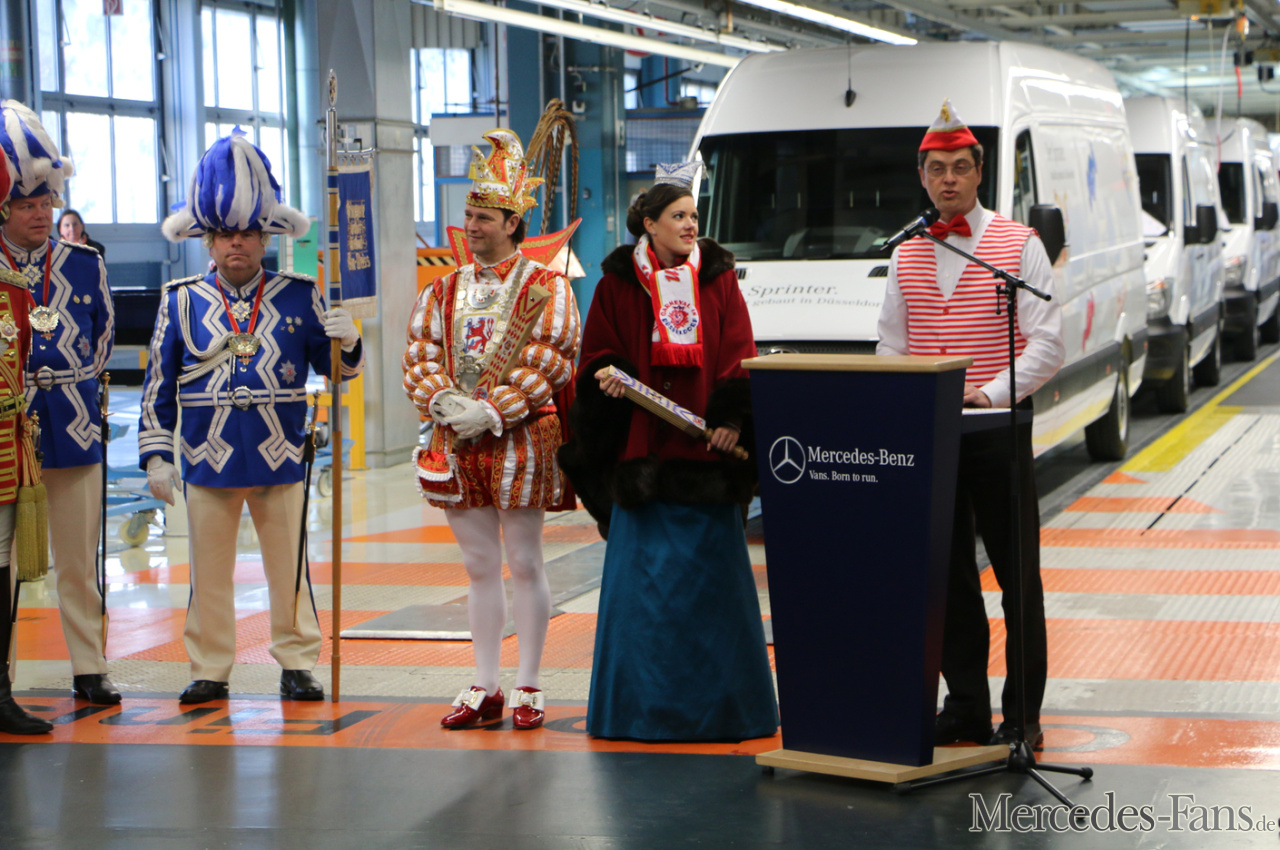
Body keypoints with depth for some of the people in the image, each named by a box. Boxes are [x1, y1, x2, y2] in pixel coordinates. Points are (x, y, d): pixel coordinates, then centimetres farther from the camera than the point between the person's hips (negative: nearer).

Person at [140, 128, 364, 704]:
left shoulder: (298, 298, 4)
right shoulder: (181, 302, 4)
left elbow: (338, 369, 9)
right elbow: (158, 387, 6)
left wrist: (348, 342, -14)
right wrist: (156, 455, 1)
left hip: (281, 460, 0)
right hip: (208, 460, 0)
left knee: (289, 567, 6)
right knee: (210, 571, 6)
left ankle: (297, 664, 17)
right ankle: (210, 671, 15)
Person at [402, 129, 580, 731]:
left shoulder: (545, 286, -4)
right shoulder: (444, 289, 11)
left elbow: (551, 361, -12)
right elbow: (420, 355, 8)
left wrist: (493, 412, -17)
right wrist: (444, 402, -11)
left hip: (519, 440, -5)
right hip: (458, 443, 5)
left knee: (524, 563, 1)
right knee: (480, 565, 10)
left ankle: (528, 687, 8)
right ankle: (485, 688, 15)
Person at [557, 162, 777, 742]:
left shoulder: (718, 279, 9)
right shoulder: (619, 283, 7)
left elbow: (740, 356, 3)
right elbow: (597, 353, 8)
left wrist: (730, 418, -11)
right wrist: (611, 376, -15)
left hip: (706, 449, 1)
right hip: (642, 448, -1)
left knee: (709, 572, 1)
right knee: (642, 574, -1)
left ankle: (714, 700, 9)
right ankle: (643, 701, 6)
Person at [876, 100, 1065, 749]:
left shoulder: (1019, 245, 0)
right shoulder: (906, 255, 13)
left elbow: (1048, 342, -6)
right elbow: (891, 343, 17)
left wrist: (990, 392, -18)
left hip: (998, 426, -4)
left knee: (1018, 574, -2)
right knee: (946, 574, 6)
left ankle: (1022, 714, 4)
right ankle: (965, 707, 14)